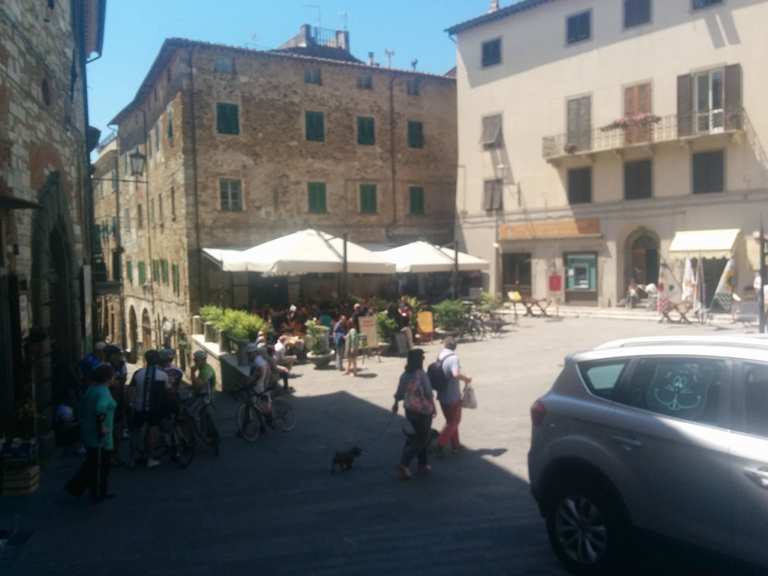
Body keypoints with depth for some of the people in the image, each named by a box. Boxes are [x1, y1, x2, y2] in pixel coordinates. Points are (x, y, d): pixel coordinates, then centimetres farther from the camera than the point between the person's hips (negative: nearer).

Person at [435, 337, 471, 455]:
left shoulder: (439, 358, 2)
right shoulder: (453, 358, -19)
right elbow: (456, 374, -33)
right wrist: (466, 379, -16)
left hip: (442, 396, 7)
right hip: (453, 397, -7)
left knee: (450, 421, 19)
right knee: (453, 422, 7)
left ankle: (455, 445, 27)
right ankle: (441, 444, -2)